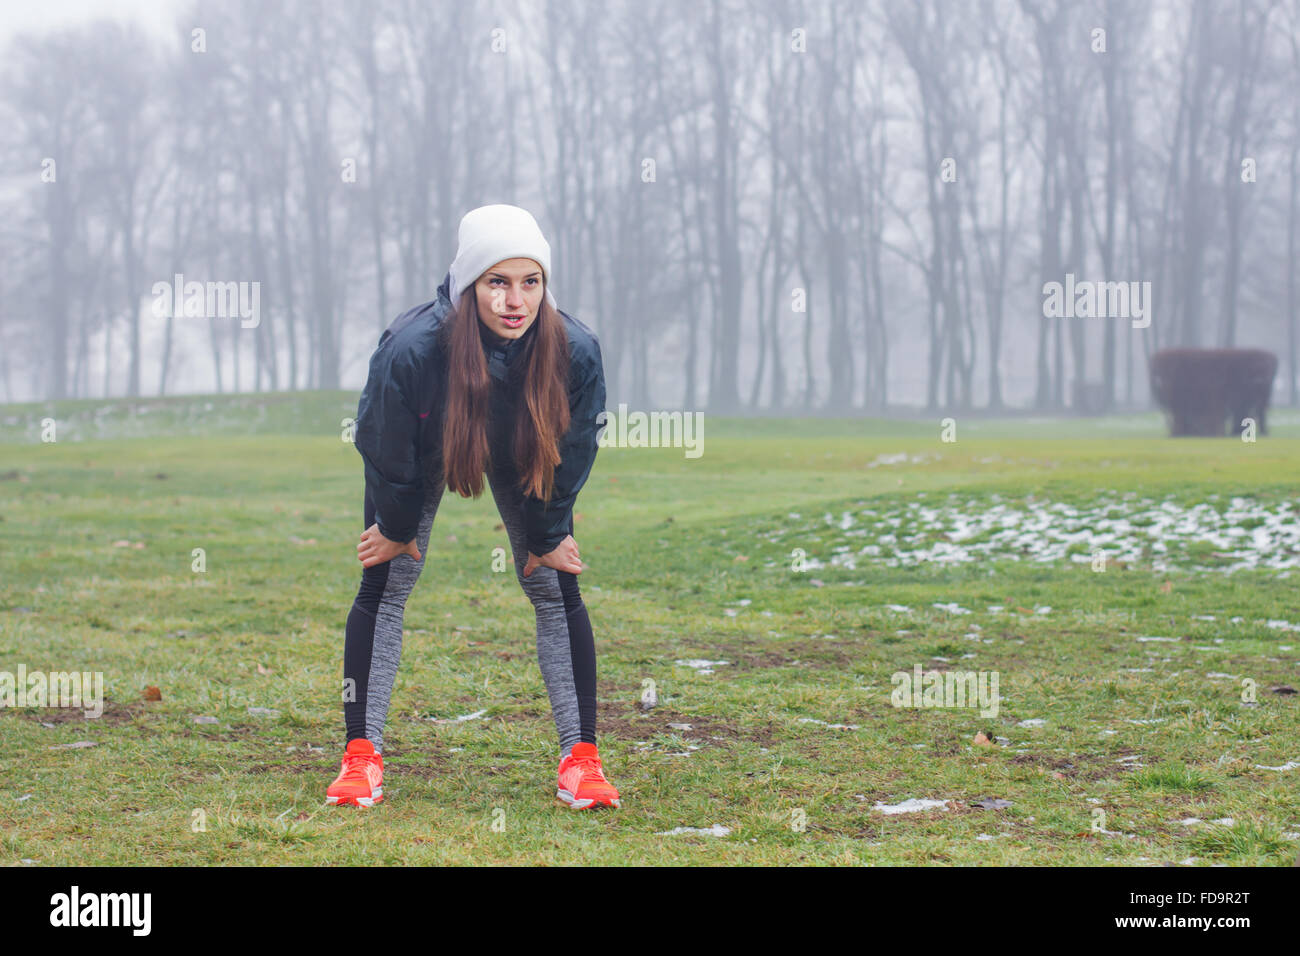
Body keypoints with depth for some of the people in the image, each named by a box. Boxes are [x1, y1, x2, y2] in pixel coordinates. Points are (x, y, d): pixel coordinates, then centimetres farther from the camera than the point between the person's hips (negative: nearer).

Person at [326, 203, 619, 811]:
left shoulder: (577, 351, -35)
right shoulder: (411, 348, -41)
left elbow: (570, 455, -15)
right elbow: (386, 448, -19)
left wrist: (546, 535, -3)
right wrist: (397, 528, -5)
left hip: (522, 460, 1)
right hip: (428, 454, -1)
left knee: (556, 592, -5)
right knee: (383, 589, -5)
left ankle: (580, 758, 2)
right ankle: (361, 756, 4)